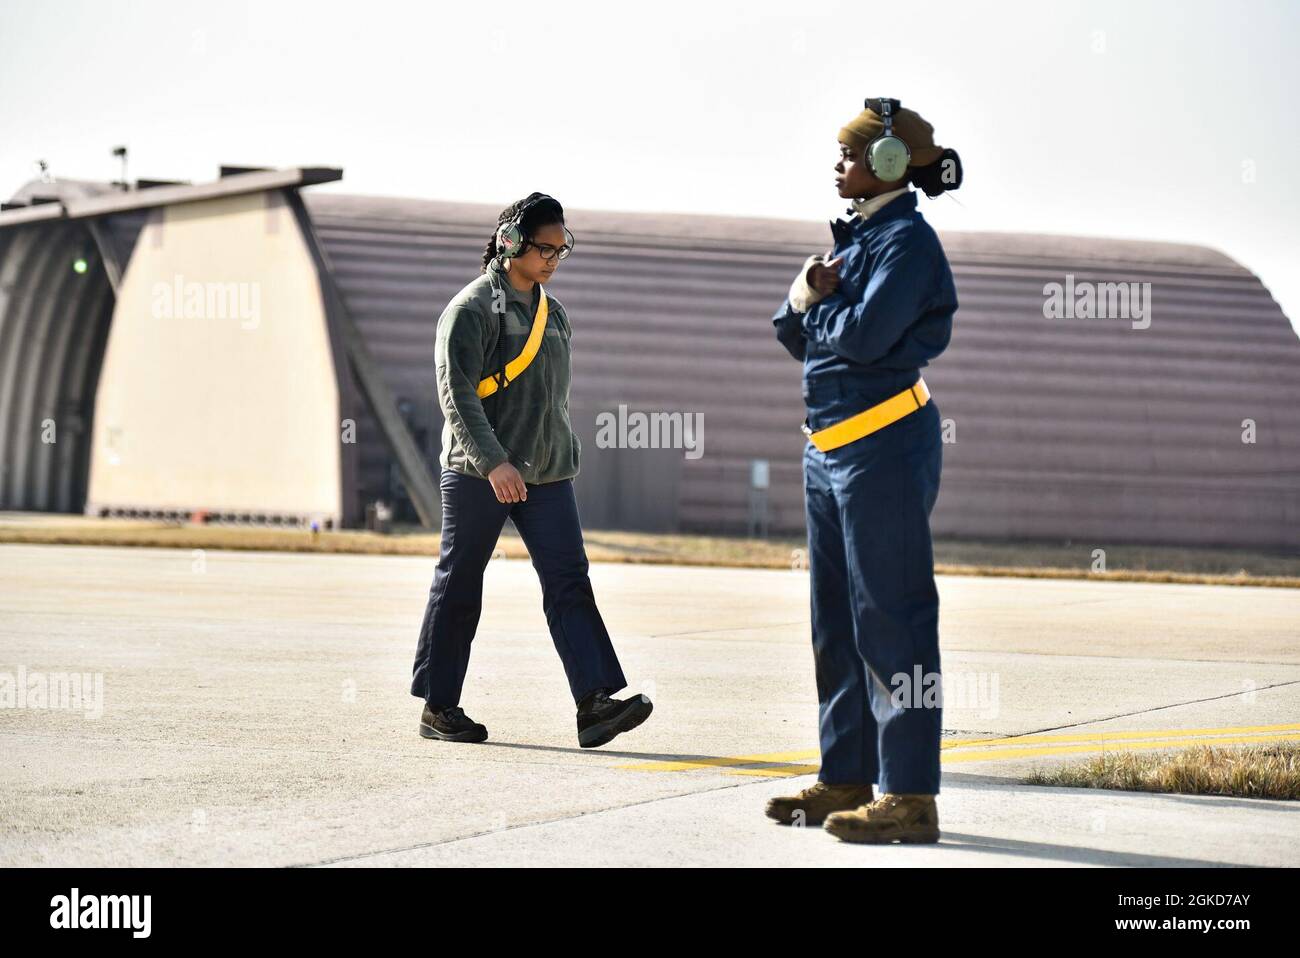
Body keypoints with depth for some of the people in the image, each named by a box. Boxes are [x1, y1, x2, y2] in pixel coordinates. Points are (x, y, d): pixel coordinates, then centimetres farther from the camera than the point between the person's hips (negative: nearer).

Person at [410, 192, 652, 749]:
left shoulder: (553, 312, 16)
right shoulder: (473, 307, -8)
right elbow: (456, 394, -17)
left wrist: (564, 457, 20)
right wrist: (493, 462, -25)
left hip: (545, 475, 6)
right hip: (477, 473, -6)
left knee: (569, 581, -7)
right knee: (458, 587, 3)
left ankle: (595, 702, -15)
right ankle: (438, 707, 13)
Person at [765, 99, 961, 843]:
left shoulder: (909, 242, -11)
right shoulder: (857, 236, 17)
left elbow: (865, 335, -23)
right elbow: (797, 337, 17)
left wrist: (813, 302, -4)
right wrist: (803, 304, -5)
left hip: (884, 447, -10)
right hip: (831, 448, 10)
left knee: (890, 620, -8)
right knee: (837, 622, 13)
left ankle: (910, 796, -6)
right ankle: (847, 778, 21)